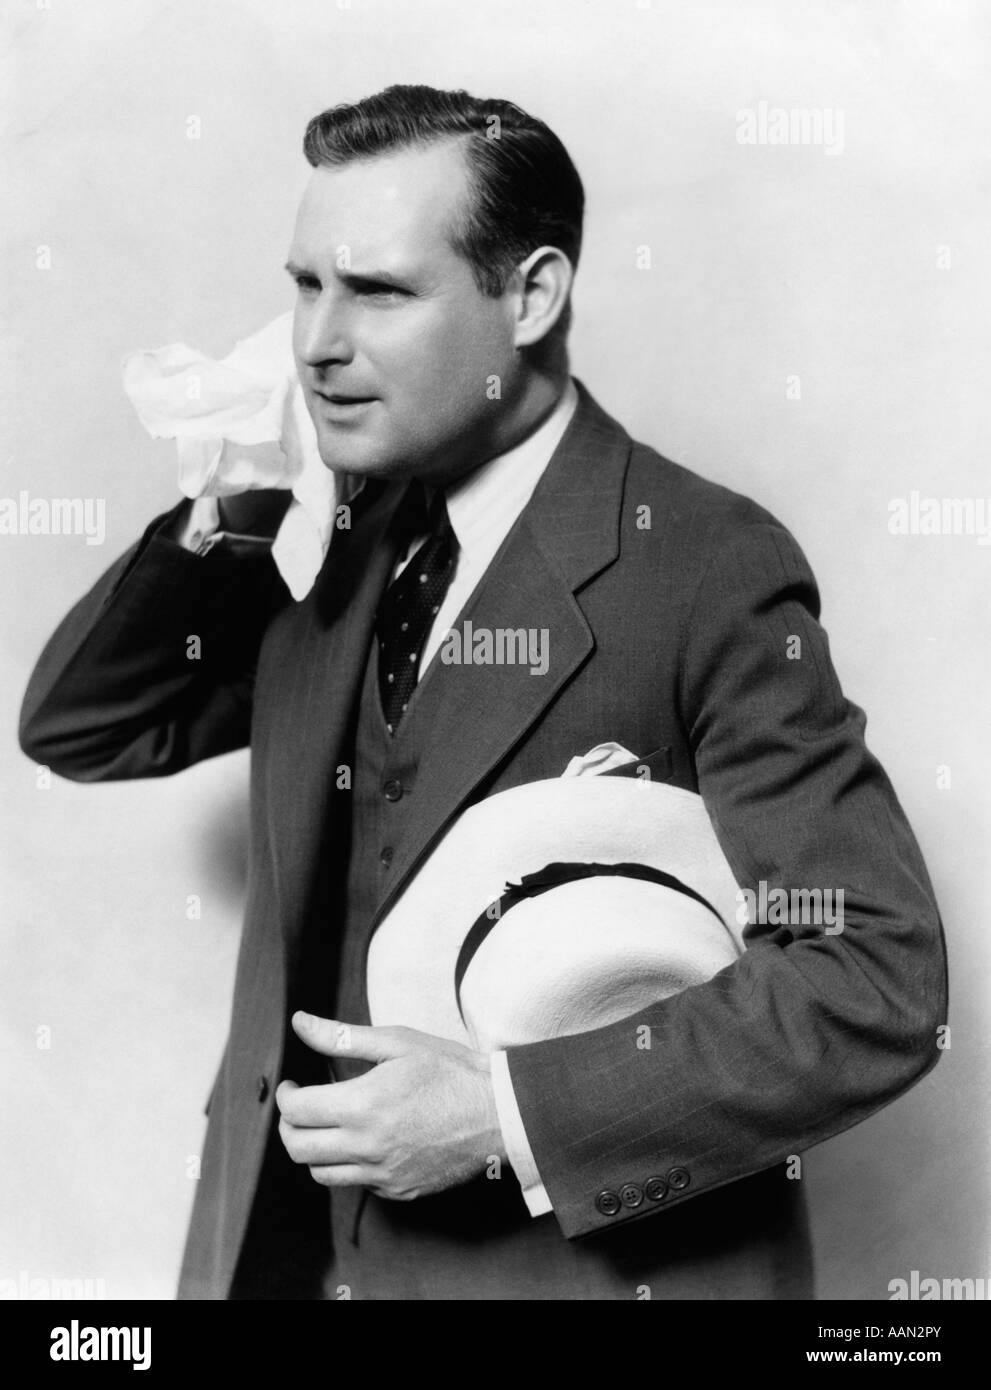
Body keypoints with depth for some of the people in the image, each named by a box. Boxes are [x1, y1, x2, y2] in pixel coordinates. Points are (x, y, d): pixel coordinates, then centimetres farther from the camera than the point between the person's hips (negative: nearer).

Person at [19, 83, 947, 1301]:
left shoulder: (708, 572, -17)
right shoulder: (341, 533, 2)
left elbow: (879, 981, -19)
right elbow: (77, 729, 9)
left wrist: (511, 1110, -25)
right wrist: (226, 514, -7)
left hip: (580, 1257, -5)